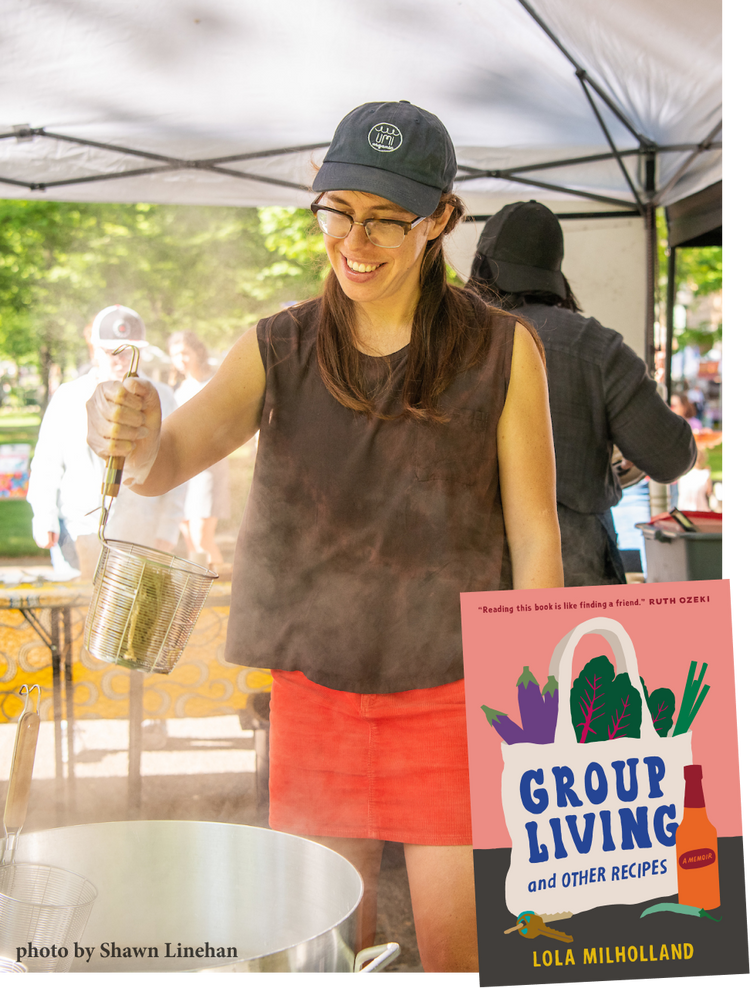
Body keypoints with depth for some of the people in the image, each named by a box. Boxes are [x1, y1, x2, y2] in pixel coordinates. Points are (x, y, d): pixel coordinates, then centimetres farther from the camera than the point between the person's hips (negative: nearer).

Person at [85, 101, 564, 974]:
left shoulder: (500, 352, -3)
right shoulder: (278, 351, 2)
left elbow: (535, 538, -2)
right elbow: (169, 459, -11)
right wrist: (135, 438, -35)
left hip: (448, 692, -2)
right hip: (313, 685, 2)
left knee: (458, 950, 4)